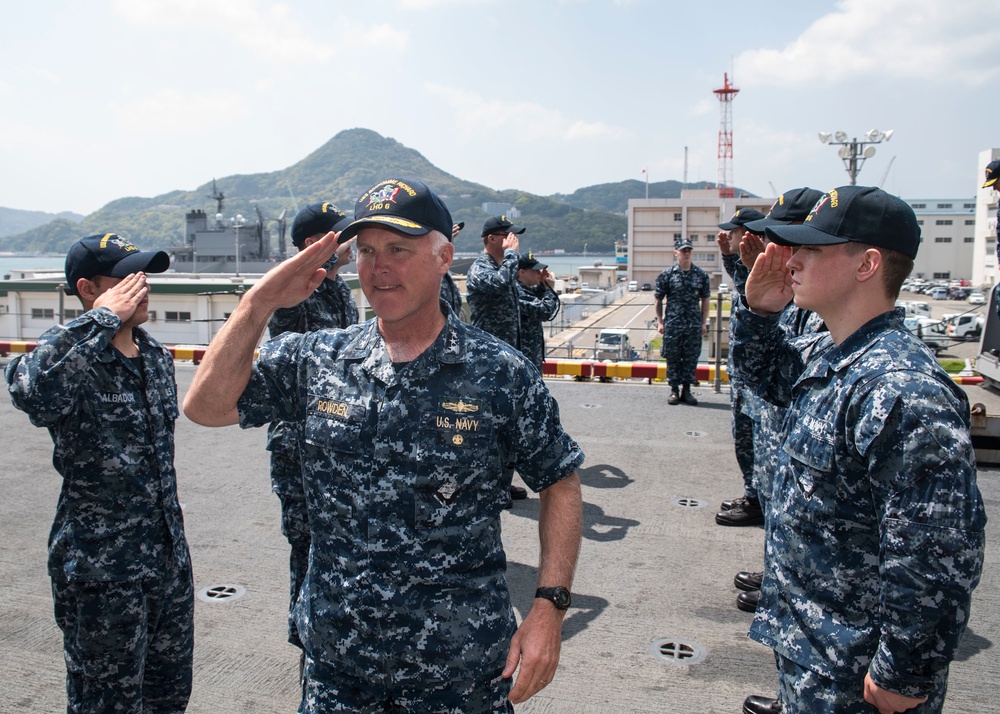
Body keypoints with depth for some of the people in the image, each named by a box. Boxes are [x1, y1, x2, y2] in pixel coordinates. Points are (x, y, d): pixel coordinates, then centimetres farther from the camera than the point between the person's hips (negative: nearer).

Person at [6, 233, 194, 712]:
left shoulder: (157, 357, 7)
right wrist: (104, 318, -32)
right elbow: (31, 391, -43)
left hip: (170, 560, 7)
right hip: (102, 571, -7)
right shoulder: (70, 359, -16)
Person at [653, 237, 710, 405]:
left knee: (691, 358, 6)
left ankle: (686, 390, 16)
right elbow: (659, 300, 2)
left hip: (694, 325, 2)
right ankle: (674, 390, 13)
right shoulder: (667, 274, -1)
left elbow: (705, 300, 10)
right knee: (673, 358, 3)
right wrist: (660, 322, -3)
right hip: (672, 324, -2)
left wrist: (704, 322, 5)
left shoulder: (701, 275, 5)